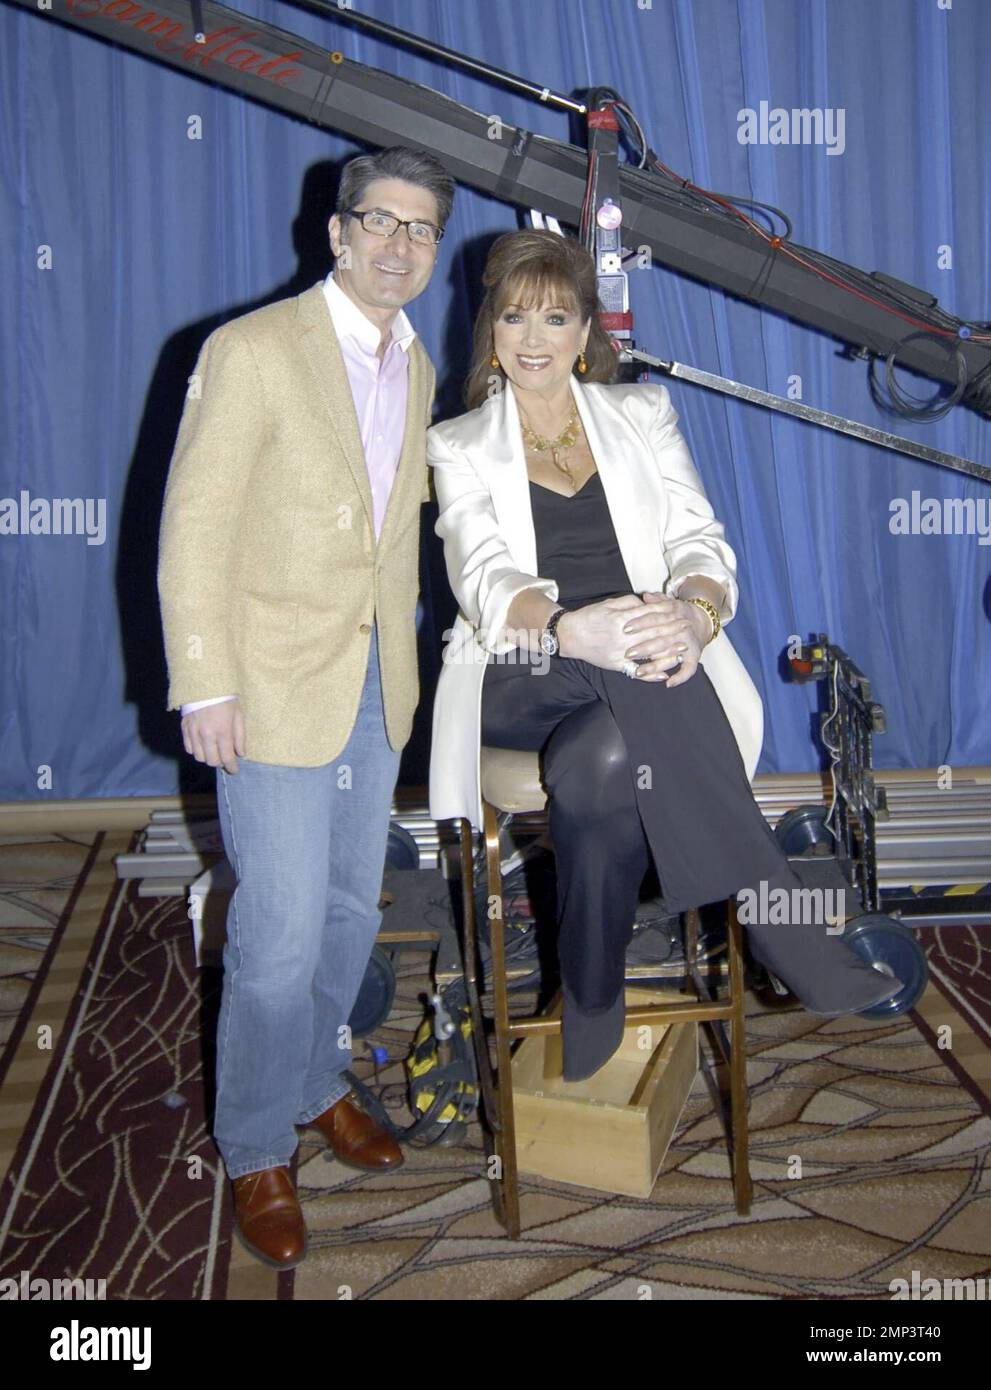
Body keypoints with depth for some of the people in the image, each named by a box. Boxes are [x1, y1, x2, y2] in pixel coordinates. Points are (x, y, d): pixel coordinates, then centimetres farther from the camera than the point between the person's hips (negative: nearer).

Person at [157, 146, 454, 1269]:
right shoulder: (253, 350, -12)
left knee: (351, 909, 17)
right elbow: (193, 528, -13)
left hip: (377, 686, 7)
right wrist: (204, 687, -16)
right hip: (275, 688, -6)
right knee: (281, 931, -3)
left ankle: (317, 1080, 40)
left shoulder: (417, 367, 10)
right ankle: (256, 1153, 19)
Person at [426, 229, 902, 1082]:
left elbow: (701, 540, 3)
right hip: (523, 676, -1)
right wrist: (571, 630, -31)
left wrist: (694, 610, -24)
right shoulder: (459, 445, 12)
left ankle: (591, 1006, -23)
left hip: (648, 670, 1)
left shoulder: (642, 415, 17)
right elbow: (483, 578, -7)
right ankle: (778, 917, -31)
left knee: (603, 761, -36)